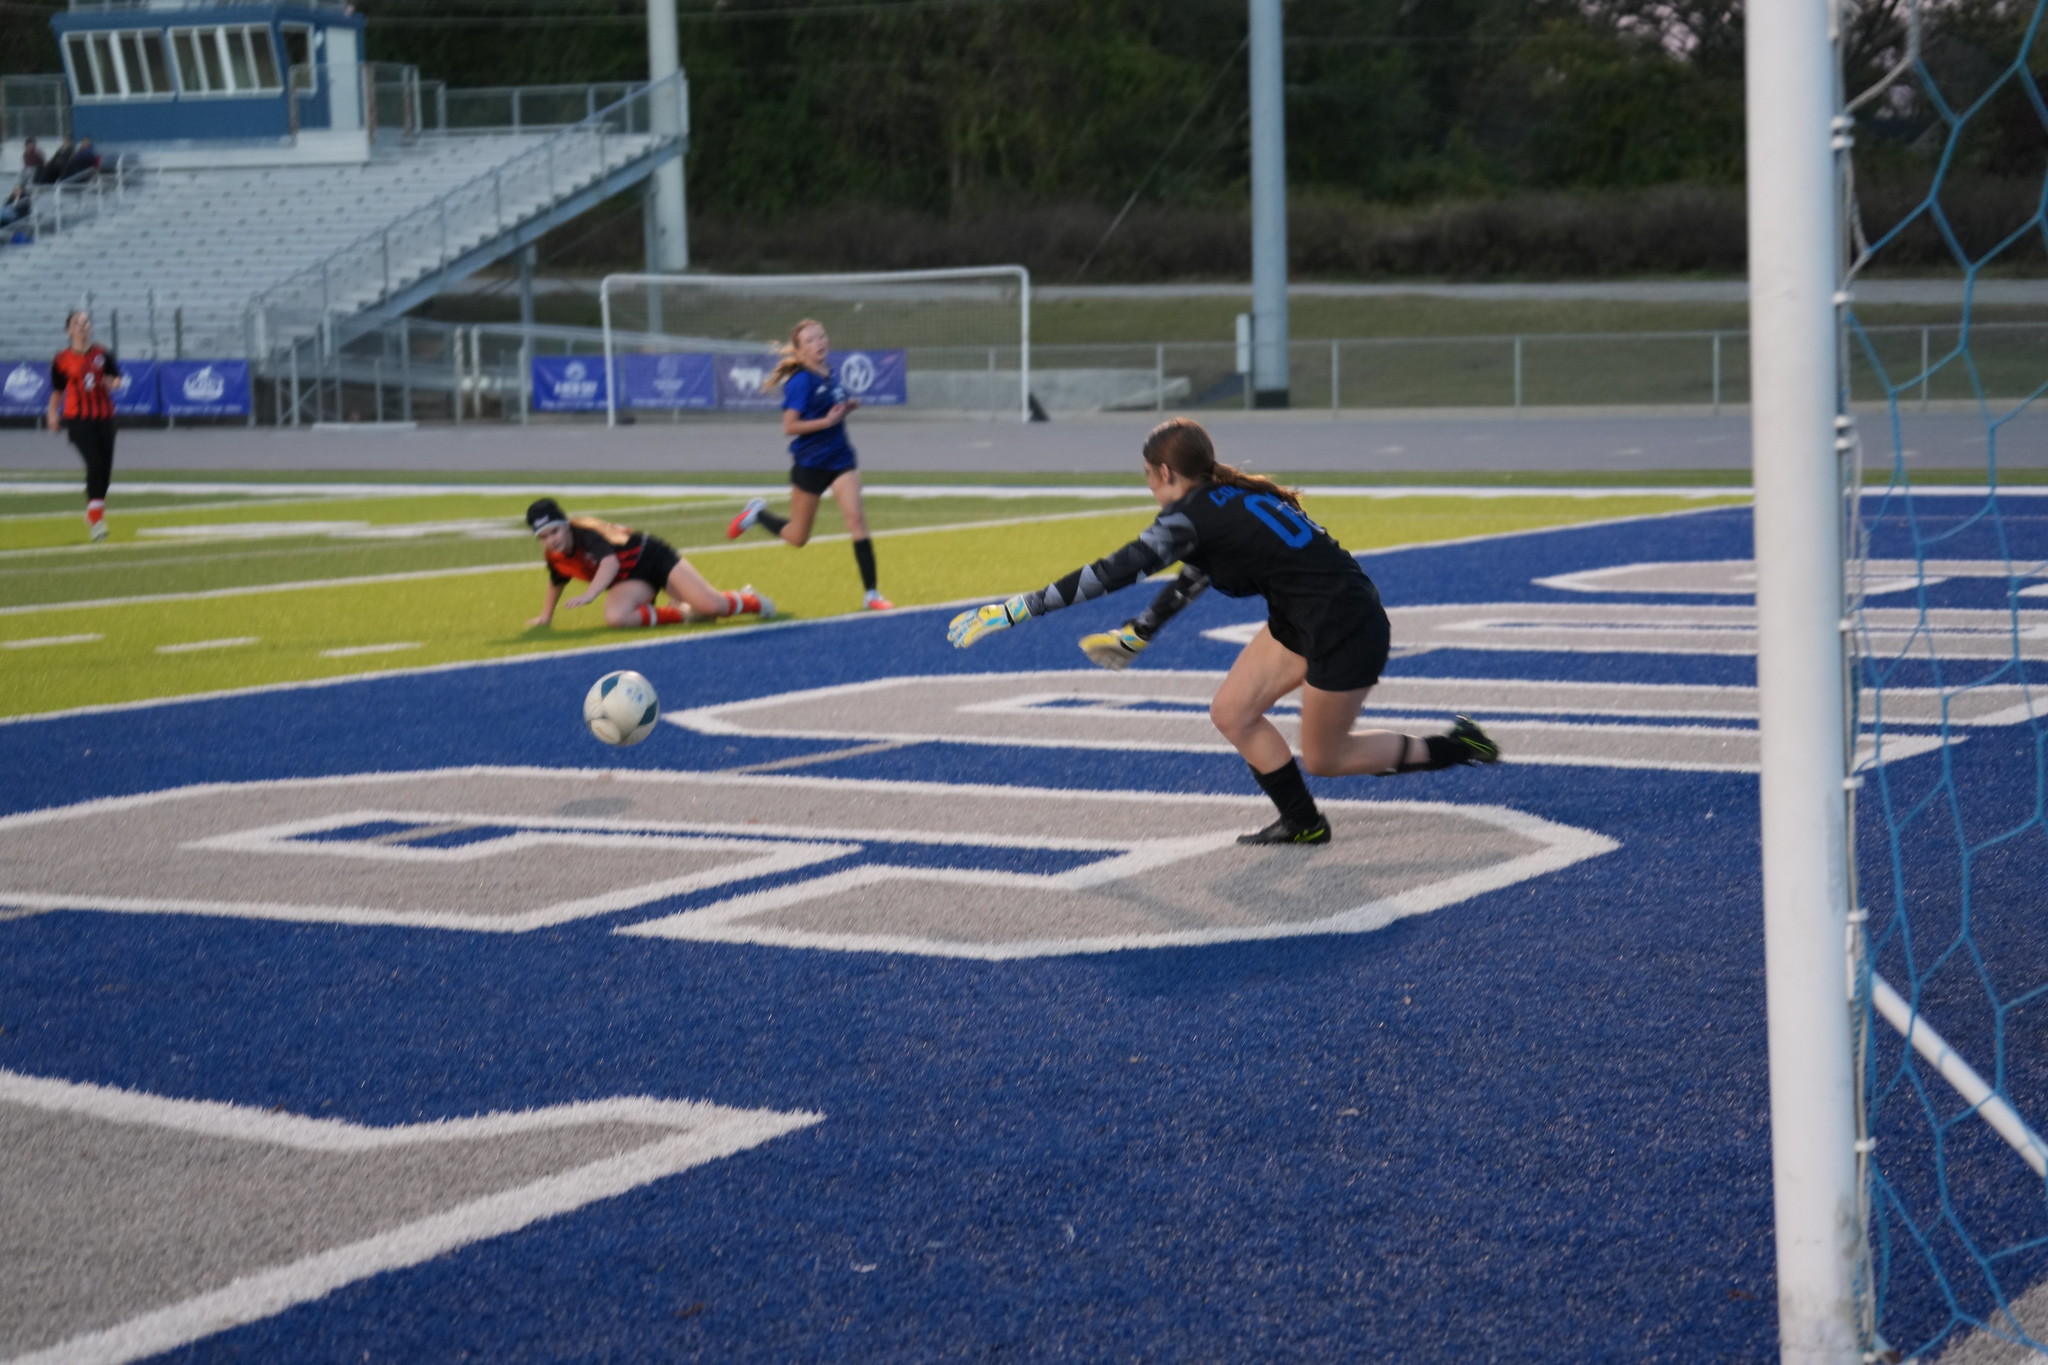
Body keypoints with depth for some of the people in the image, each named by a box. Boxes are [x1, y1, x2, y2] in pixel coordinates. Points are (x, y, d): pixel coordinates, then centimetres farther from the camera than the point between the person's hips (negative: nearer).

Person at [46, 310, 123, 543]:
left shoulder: (101, 354, 7)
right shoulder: (62, 360, 1)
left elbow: (118, 379, 15)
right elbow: (57, 390, 7)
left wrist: (113, 383, -8)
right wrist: (53, 414, -6)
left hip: (104, 418, 3)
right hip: (78, 419, -3)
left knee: (105, 470, 4)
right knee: (95, 464, -19)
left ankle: (94, 514, 26)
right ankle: (96, 518, -11)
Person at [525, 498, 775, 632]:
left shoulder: (585, 534, -27)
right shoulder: (554, 556, -4)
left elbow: (610, 561, -46)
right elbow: (556, 581, 20)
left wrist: (590, 594, -60)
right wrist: (546, 616, 29)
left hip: (653, 557, -6)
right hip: (630, 580, 6)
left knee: (712, 605, -20)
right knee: (615, 617, -29)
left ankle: (752, 601, 19)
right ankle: (682, 614, -4)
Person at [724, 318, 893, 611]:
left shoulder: (830, 376, 5)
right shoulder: (801, 382, -16)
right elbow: (789, 427, -18)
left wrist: (847, 408, 0)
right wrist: (828, 420, -23)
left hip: (840, 458, 5)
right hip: (810, 463, -5)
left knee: (856, 518, -12)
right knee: (798, 537, 9)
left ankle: (870, 593, -8)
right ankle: (757, 513, 39)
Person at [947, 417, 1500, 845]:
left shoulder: (1193, 517, -21)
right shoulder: (1229, 497, 6)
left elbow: (1112, 573, -26)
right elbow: (1196, 572, 23)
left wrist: (1013, 610, -25)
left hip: (1345, 629, -9)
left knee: (1324, 759, 8)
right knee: (1232, 713, 8)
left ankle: (1455, 747, 18)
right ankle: (1302, 824, 18)